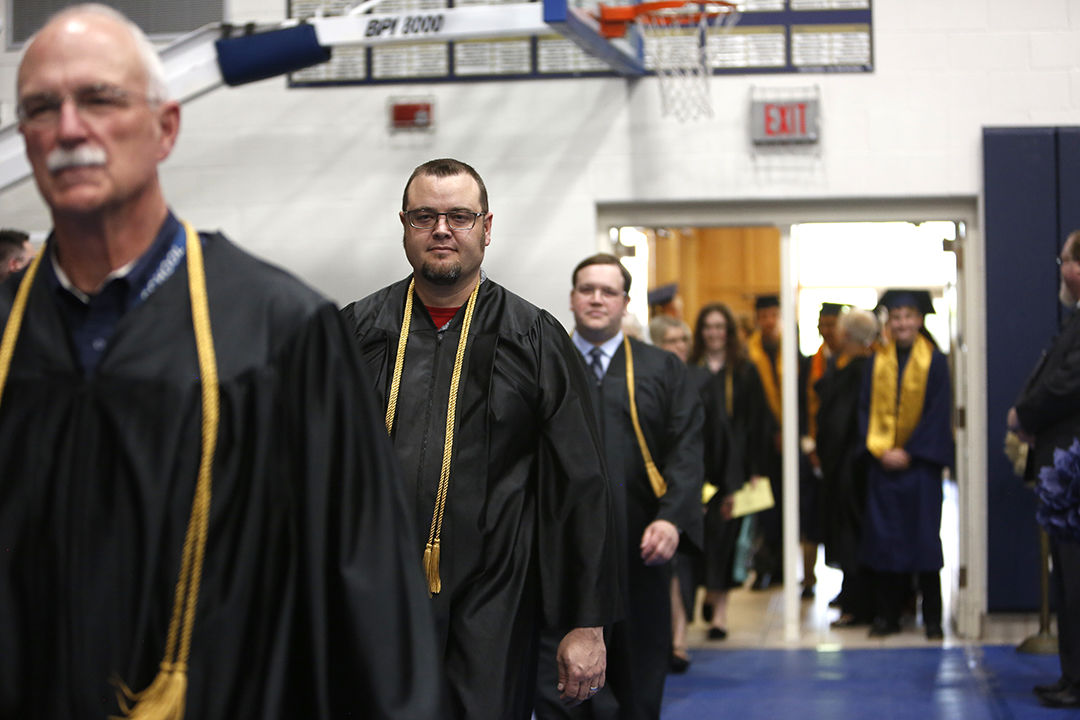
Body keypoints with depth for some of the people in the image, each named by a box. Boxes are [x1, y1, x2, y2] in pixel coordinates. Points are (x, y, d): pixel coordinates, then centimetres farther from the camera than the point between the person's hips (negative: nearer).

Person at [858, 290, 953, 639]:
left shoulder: (934, 361, -1)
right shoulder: (877, 362, 7)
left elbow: (938, 413, -5)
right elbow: (866, 409, 6)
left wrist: (910, 452, -11)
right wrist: (880, 450, -7)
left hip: (919, 463, -2)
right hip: (883, 464, 3)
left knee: (923, 539, -1)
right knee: (883, 537, 2)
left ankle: (932, 618, 7)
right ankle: (886, 616, 10)